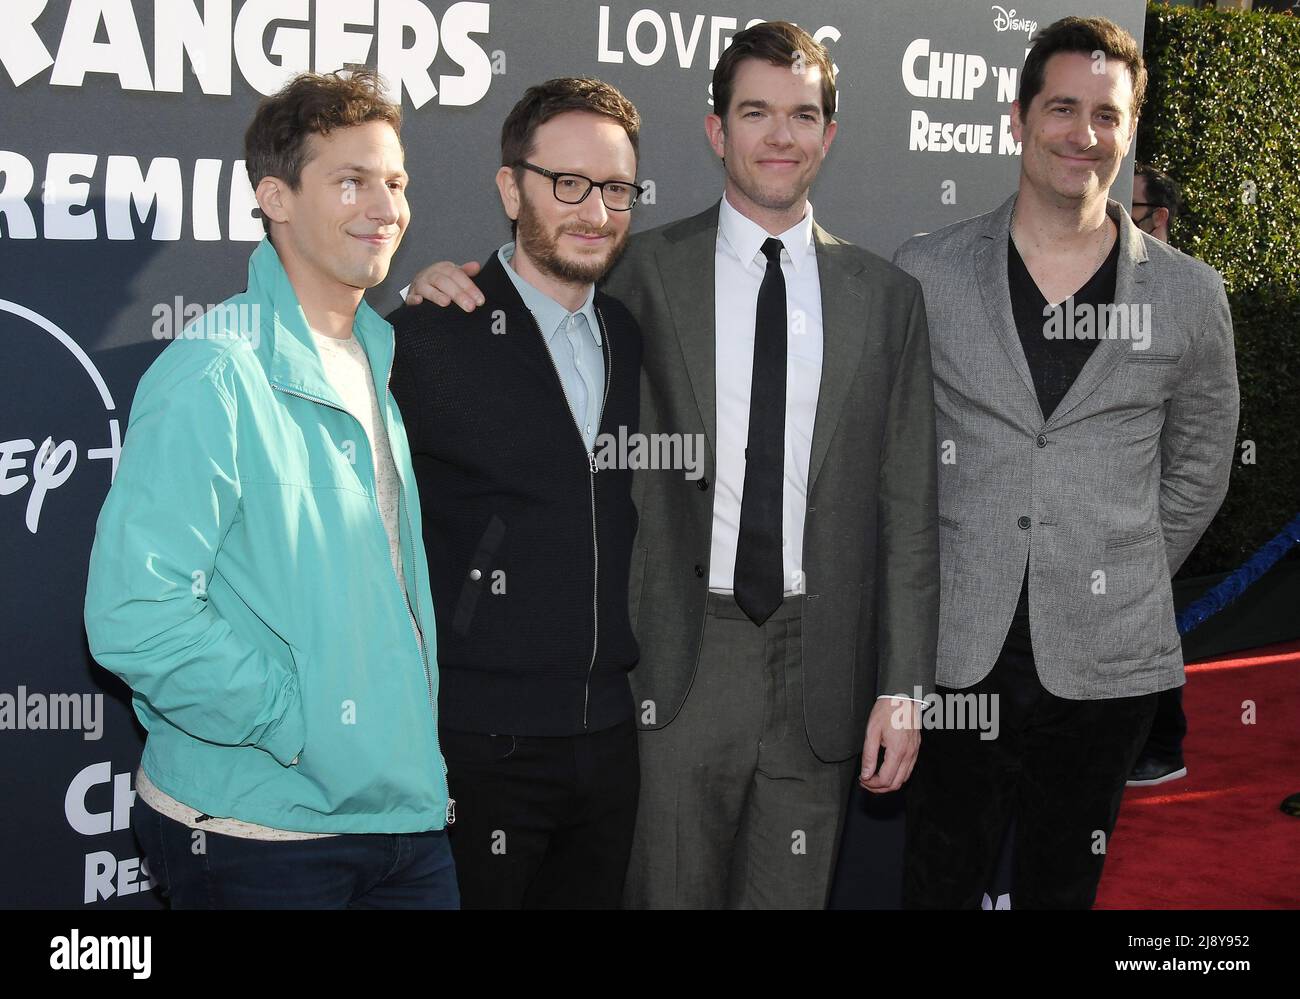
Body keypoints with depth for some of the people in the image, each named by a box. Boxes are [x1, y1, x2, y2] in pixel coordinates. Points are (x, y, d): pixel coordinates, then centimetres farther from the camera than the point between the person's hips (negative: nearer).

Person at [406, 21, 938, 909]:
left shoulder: (886, 296, 6)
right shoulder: (646, 273, 1)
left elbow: (906, 507, 5)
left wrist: (903, 686, 2)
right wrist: (449, 296, -12)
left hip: (818, 668, 2)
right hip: (675, 657, -1)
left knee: (792, 895, 13)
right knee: (667, 894, 5)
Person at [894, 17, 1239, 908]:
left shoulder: (1190, 293, 2)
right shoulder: (925, 274, 1)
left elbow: (1199, 468, 13)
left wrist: (1125, 585, 10)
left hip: (1106, 664, 1)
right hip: (953, 652, 0)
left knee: (1064, 885, 12)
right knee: (941, 880, 8)